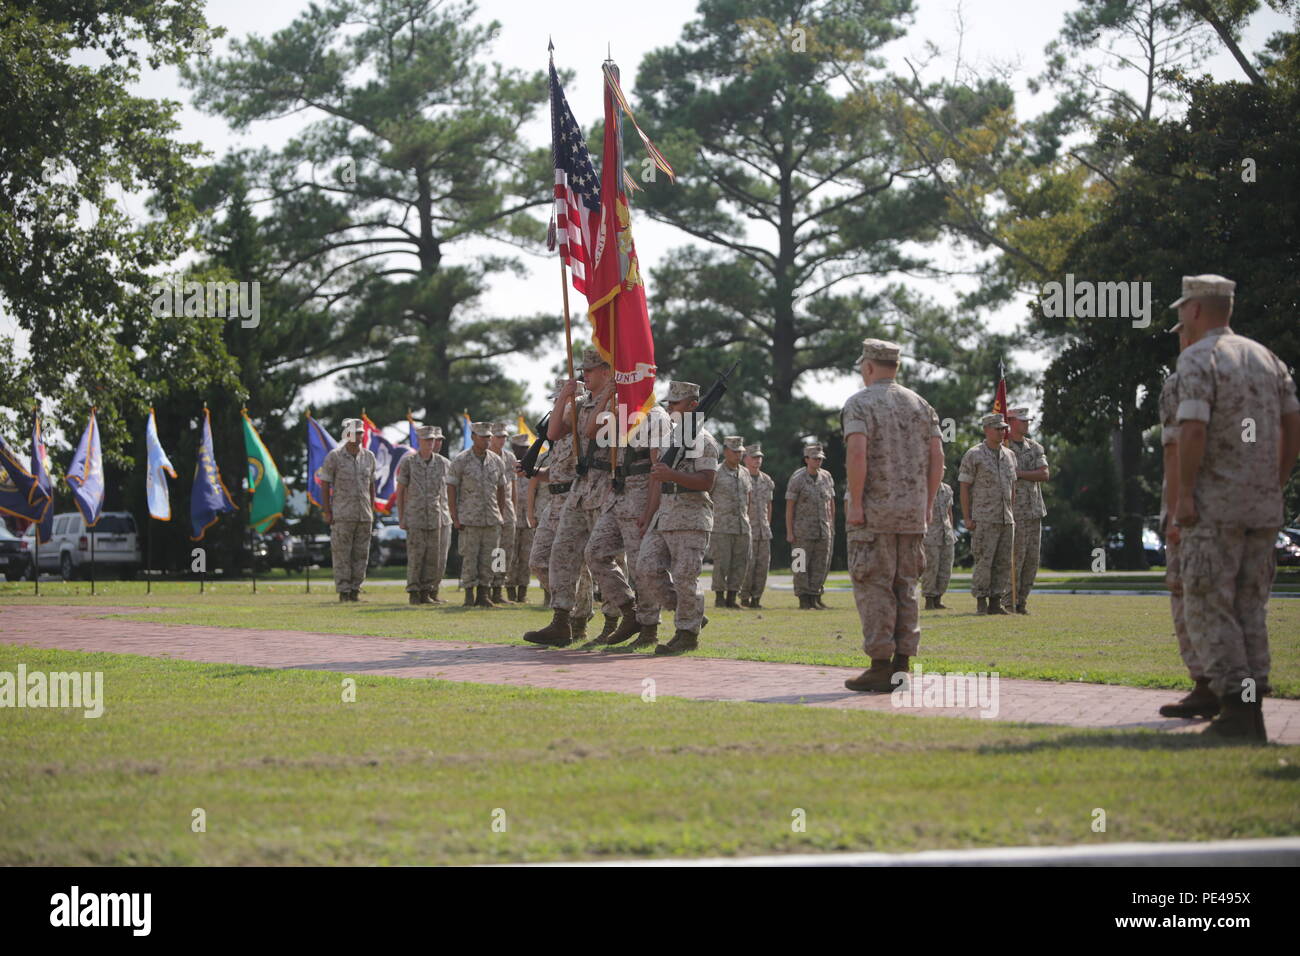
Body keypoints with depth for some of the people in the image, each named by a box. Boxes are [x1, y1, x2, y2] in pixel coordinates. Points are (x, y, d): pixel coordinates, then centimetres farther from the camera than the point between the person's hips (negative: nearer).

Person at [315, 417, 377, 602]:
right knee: (342, 554, -3)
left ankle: (355, 590, 10)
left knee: (361, 554, 4)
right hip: (342, 515, -4)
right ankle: (343, 592, 0)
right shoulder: (334, 456, -5)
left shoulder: (368, 456, 8)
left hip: (364, 516, 4)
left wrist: (372, 511, 11)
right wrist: (327, 512, -7)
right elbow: (324, 484, -2)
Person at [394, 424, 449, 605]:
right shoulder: (408, 462, -1)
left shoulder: (442, 463, 5)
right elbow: (400, 491, 2)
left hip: (435, 517, 3)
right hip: (414, 515, -3)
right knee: (415, 555, -5)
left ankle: (427, 592, 7)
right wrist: (400, 518, -2)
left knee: (432, 556, 1)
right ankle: (414, 593, 0)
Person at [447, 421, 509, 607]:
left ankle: (483, 595, 8)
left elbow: (501, 489, 17)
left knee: (488, 559, 2)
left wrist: (500, 515, 12)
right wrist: (455, 518, -8)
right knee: (469, 557, -5)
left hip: (492, 520, 4)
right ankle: (469, 595, 1)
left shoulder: (497, 461, 9)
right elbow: (451, 489, -2)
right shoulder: (460, 461, -3)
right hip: (469, 520, -4)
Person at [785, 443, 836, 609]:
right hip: (803, 530, -5)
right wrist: (789, 532, -10)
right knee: (802, 565, -3)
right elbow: (789, 506, -7)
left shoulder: (826, 477, 6)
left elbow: (831, 503, 13)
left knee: (821, 565, 3)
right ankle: (803, 600, 0)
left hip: (823, 531, 5)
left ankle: (815, 597, 10)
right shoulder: (797, 479, -8)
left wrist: (832, 526, 10)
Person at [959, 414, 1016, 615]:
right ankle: (981, 603, -4)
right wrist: (967, 517, -9)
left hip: (1006, 520, 6)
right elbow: (964, 487, -4)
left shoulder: (1009, 455, 15)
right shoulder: (974, 455, -3)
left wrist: (1015, 514, 15)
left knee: (1004, 562, 4)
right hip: (984, 520, -6)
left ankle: (996, 602, 9)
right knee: (984, 561, -8)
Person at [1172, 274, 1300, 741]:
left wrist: (1185, 493, -15)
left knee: (1208, 606, -3)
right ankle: (1251, 709, 7)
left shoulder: (1198, 358, -8)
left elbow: (1193, 428, -19)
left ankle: (1236, 706, -12)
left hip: (1214, 504, -7)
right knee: (1250, 607, 11)